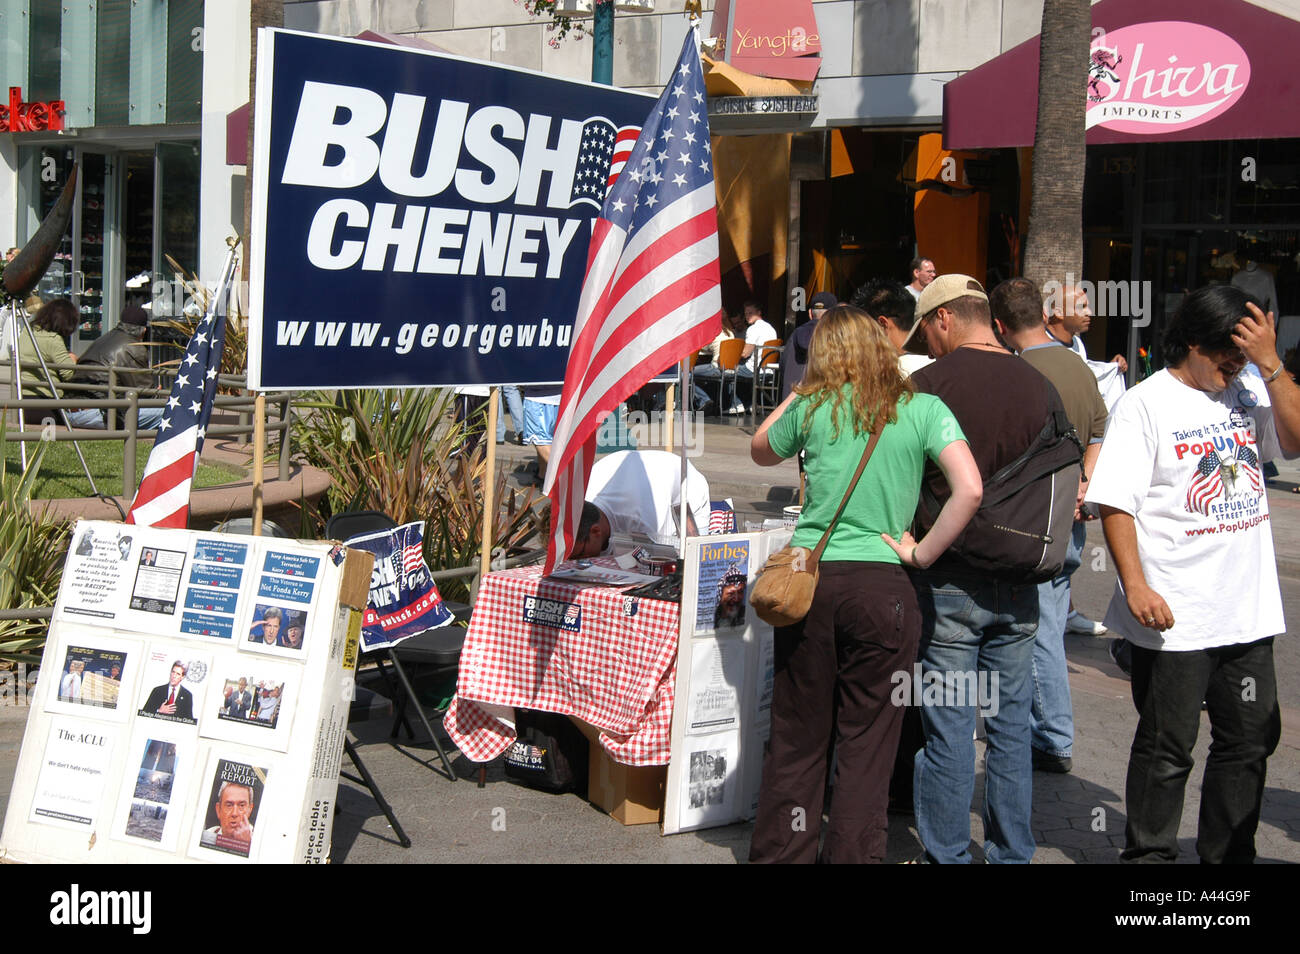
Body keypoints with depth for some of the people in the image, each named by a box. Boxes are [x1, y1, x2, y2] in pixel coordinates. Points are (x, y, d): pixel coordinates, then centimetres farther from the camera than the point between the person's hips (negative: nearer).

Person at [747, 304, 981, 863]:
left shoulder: (813, 407, 4)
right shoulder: (923, 410, 2)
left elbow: (760, 452, 24)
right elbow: (970, 489, -12)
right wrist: (922, 552, -4)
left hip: (808, 580, 1)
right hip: (882, 586, -1)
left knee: (797, 735, 10)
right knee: (866, 740, 6)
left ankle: (780, 853, 18)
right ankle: (853, 854, 10)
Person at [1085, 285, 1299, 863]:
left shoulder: (1247, 395, 8)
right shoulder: (1147, 403, -8)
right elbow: (1114, 502, -12)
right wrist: (1135, 587, -20)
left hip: (1249, 613, 6)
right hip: (1173, 616, -5)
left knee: (1249, 741, 13)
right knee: (1166, 748, 5)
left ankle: (1229, 856, 28)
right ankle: (1149, 855, 21)